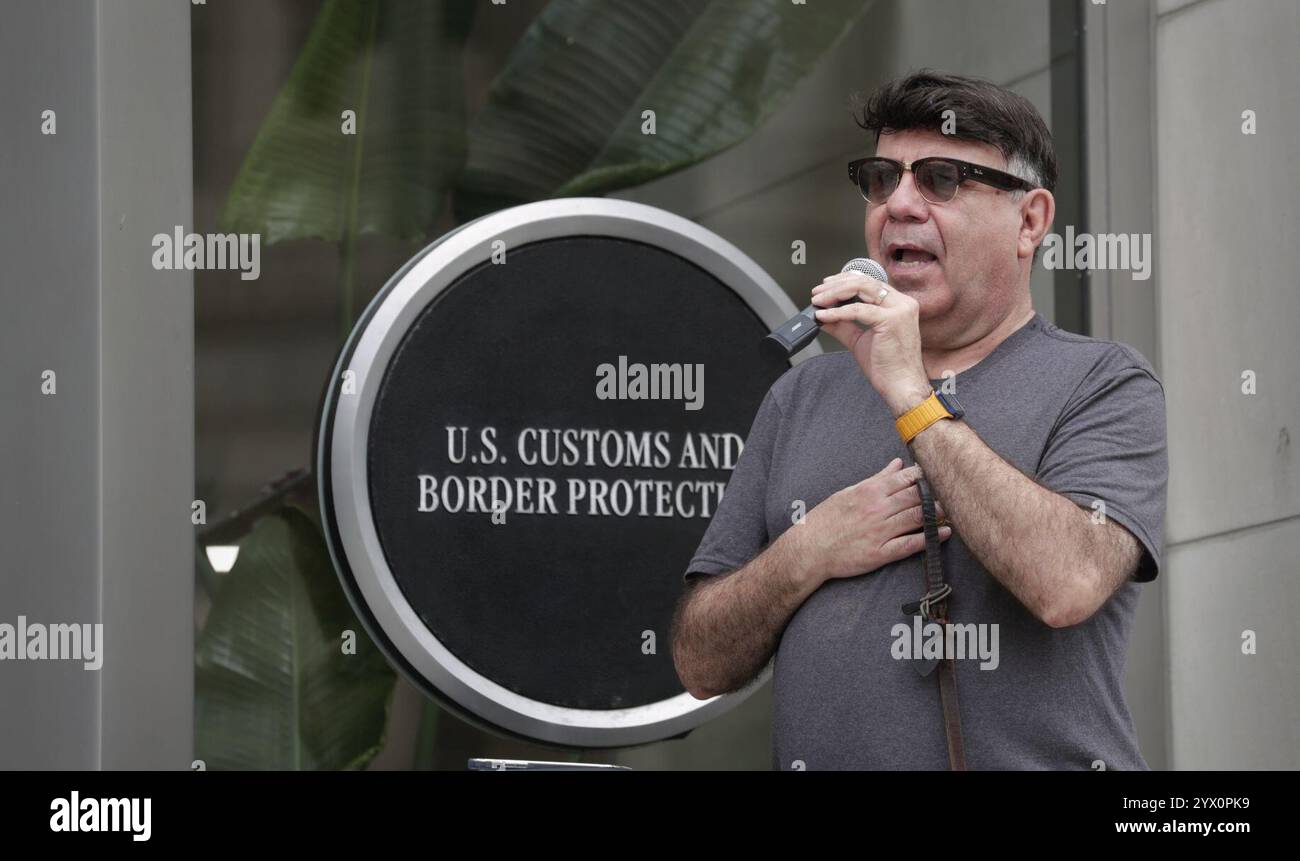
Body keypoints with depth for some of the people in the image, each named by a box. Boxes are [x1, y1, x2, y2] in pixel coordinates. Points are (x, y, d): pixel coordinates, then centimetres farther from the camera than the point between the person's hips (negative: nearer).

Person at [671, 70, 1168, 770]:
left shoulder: (1105, 383, 4)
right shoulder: (803, 396, 16)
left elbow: (1066, 586, -15)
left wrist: (909, 394, -10)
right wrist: (808, 552, -3)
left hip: (1026, 756, -4)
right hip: (816, 760, 4)